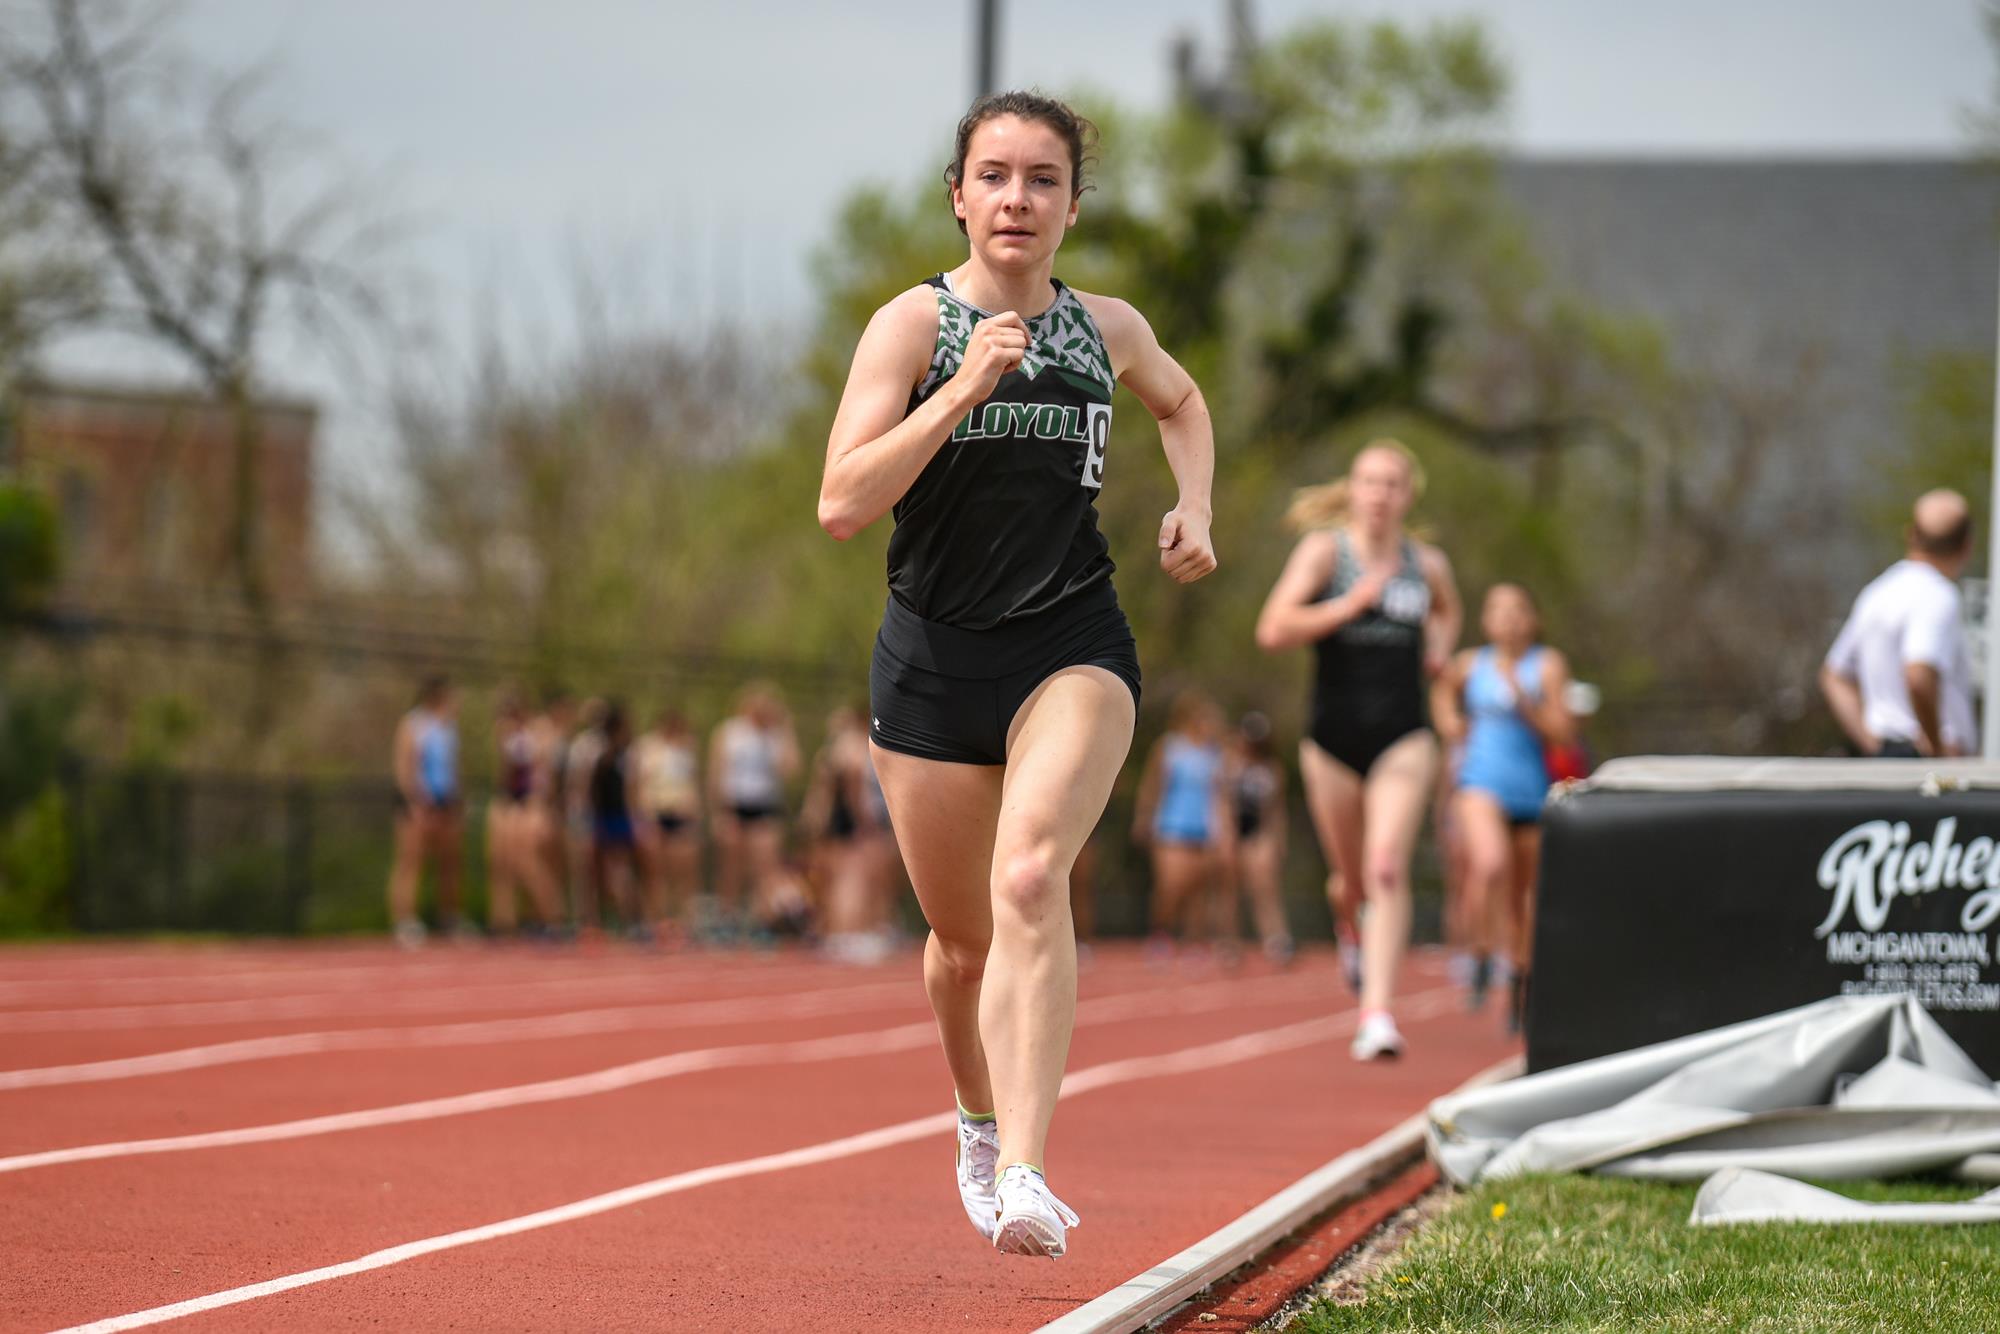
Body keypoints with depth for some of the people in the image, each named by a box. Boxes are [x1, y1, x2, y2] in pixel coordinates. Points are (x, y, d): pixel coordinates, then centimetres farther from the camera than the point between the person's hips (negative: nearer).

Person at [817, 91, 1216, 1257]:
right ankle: (983, 1125, 43)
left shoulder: (1107, 330, 6)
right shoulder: (914, 323, -4)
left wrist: (1193, 509, 13)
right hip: (934, 658, 0)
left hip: (1074, 648, 0)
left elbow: (1182, 400, 31)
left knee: (1030, 880, -26)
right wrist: (963, 389, -22)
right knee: (964, 940, 12)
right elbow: (843, 504, -15)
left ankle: (1023, 1172, -34)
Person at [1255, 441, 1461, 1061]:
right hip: (1334, 740, 0)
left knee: (1387, 870, -18)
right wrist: (1350, 605, -21)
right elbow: (1273, 630, -16)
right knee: (1352, 877, 14)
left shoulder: (1428, 564, 6)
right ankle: (1357, 934, 52)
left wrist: (1439, 649, 12)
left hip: (1404, 743, 0)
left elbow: (1446, 609, 31)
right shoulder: (1325, 550, -4)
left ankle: (1378, 1013, -20)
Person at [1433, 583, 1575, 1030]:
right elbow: (1443, 689, 30)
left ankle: (1519, 980, 28)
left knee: (1523, 896, 9)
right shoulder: (1470, 664, 6)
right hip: (1481, 785, -1)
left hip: (1531, 791, 1)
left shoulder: (1548, 665, 0)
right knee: (1490, 864, -28)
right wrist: (1448, 722, 11)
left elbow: (1563, 733, -7)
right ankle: (1481, 952, -8)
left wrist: (1521, 698, -17)